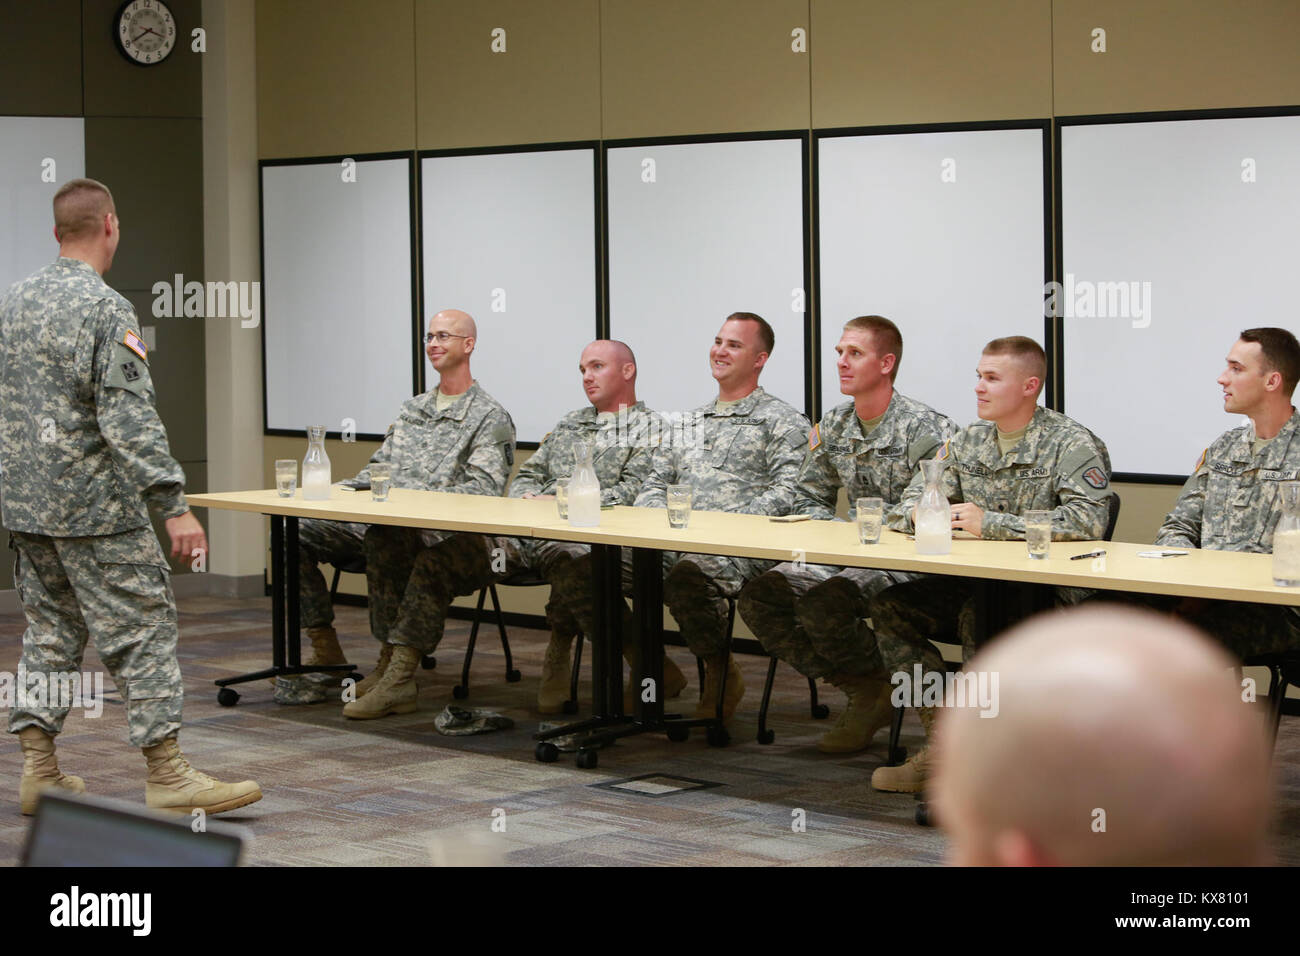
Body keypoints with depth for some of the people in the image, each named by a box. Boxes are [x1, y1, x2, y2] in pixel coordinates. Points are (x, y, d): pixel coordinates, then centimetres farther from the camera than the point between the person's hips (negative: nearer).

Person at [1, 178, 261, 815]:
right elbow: (129, 420, -21)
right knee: (143, 630, -3)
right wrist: (174, 506, -21)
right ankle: (167, 775, -3)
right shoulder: (105, 308, -15)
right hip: (94, 507, -8)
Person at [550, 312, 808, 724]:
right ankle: (646, 665, 2)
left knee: (685, 579, -41)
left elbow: (789, 494, -7)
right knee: (576, 574, -13)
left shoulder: (782, 422, 5)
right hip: (671, 543, 6)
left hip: (738, 549, -6)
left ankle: (722, 674, -13)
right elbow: (655, 483, 25)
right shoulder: (687, 423, 27)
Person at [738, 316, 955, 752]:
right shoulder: (833, 426, 11)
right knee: (759, 597, -14)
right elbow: (808, 499, 22)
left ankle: (876, 685, -3)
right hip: (845, 552, 8)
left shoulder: (926, 429, -11)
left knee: (822, 602, -32)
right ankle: (858, 687, -6)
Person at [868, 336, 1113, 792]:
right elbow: (911, 502, 18)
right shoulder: (967, 441, 14)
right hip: (974, 582, 7)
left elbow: (1087, 520, -23)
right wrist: (918, 512, -10)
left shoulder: (1072, 444, -7)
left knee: (980, 614, -35)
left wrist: (991, 523, -21)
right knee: (889, 606, -12)